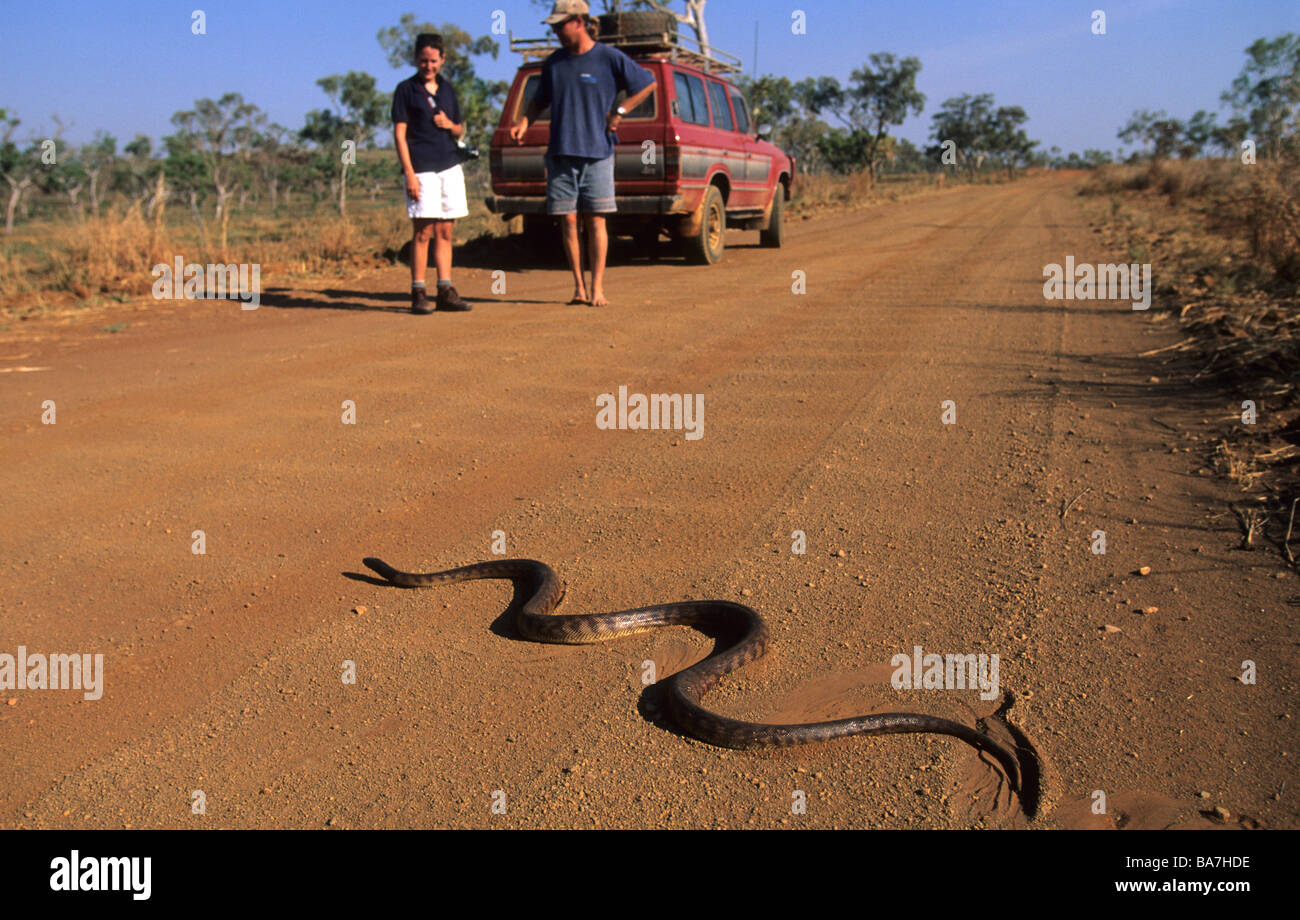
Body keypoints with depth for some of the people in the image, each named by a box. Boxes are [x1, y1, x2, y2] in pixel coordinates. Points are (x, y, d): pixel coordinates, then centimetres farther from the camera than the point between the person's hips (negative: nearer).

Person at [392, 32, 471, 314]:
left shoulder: (447, 89, 16)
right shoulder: (405, 89, 2)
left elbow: (460, 130, 23)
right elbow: (399, 134, -4)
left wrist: (449, 124, -1)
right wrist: (409, 173, -12)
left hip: (450, 166, 5)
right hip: (421, 169, -5)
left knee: (445, 232, 6)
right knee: (423, 231, -7)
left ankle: (446, 292, 9)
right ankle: (418, 293, -3)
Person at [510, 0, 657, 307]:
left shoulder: (610, 58, -1)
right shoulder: (554, 62, 11)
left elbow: (648, 84, 7)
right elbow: (540, 101, 22)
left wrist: (619, 112, -2)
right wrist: (524, 122, 3)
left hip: (597, 153, -3)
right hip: (560, 154, 4)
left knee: (595, 221, -3)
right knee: (568, 221, 2)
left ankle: (597, 287, 2)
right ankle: (578, 286, 11)